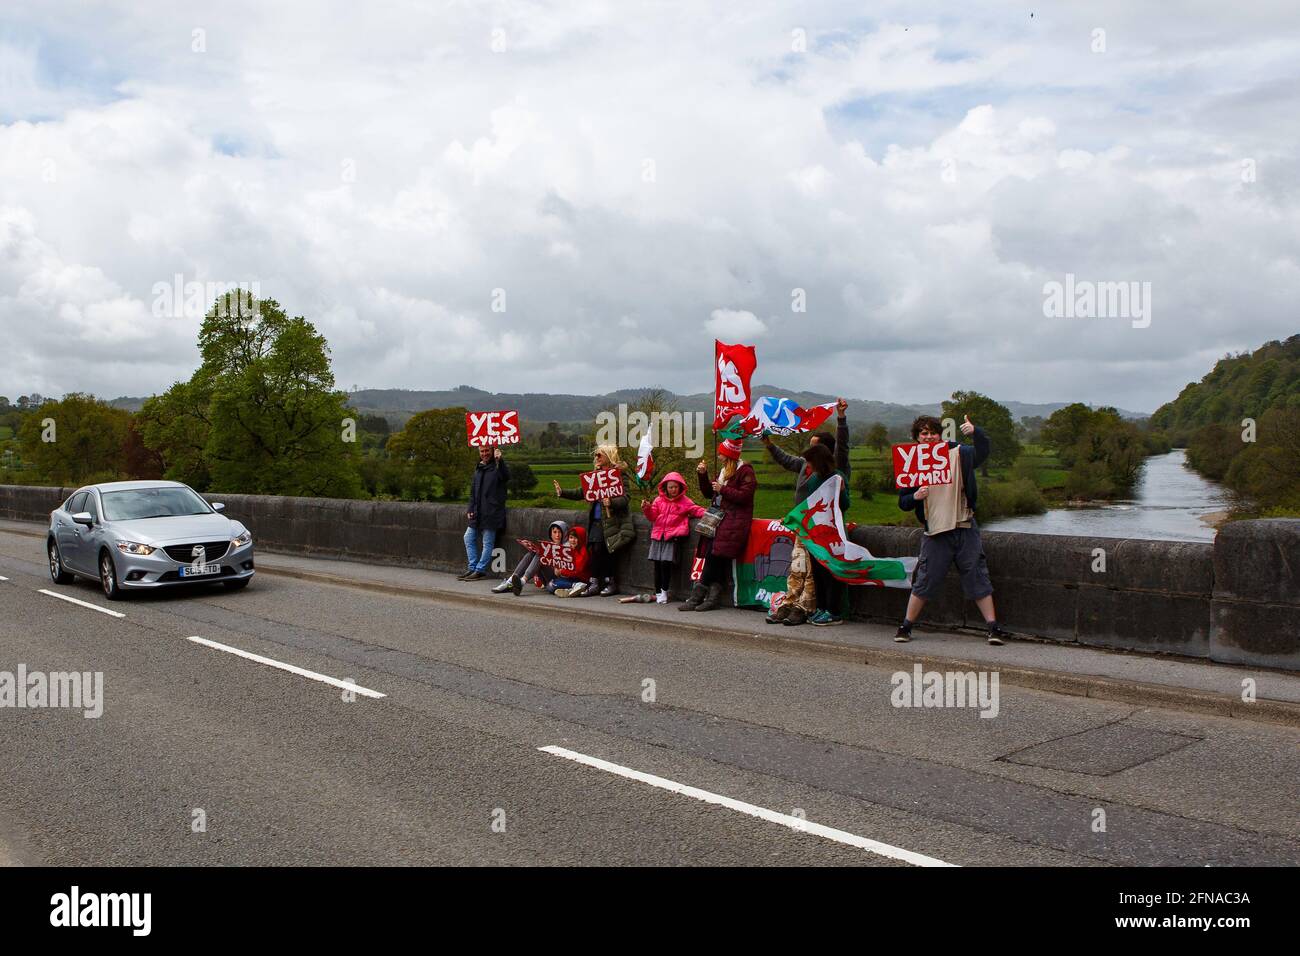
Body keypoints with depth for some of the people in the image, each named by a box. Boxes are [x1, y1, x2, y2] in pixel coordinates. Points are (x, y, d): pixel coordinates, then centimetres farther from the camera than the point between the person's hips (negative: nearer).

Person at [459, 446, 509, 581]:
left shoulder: (497, 467, -5)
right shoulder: (478, 468, 17)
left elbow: (506, 476, -29)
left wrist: (499, 461, -42)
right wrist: (471, 509, 13)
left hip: (491, 512, -8)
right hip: (477, 513, 8)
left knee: (487, 542, -3)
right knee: (468, 538, 11)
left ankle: (480, 570, 2)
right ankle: (473, 567, 18)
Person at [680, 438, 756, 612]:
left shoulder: (745, 471, -2)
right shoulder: (724, 470, 24)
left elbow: (745, 496, -12)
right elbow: (709, 493, 28)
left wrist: (723, 489, -9)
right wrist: (703, 475, 15)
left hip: (736, 519, -8)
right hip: (720, 517, 8)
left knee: (714, 554, -20)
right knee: (716, 558, -12)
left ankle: (697, 596, -19)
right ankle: (713, 597, -15)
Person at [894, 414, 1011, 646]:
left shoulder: (958, 454, 4)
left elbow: (982, 453, -12)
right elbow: (903, 503, 8)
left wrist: (976, 431, -30)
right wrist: (915, 497, -14)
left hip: (965, 529, 0)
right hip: (935, 533, 0)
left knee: (978, 579, 2)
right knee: (924, 582, 3)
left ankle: (994, 627, 6)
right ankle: (905, 627, 14)